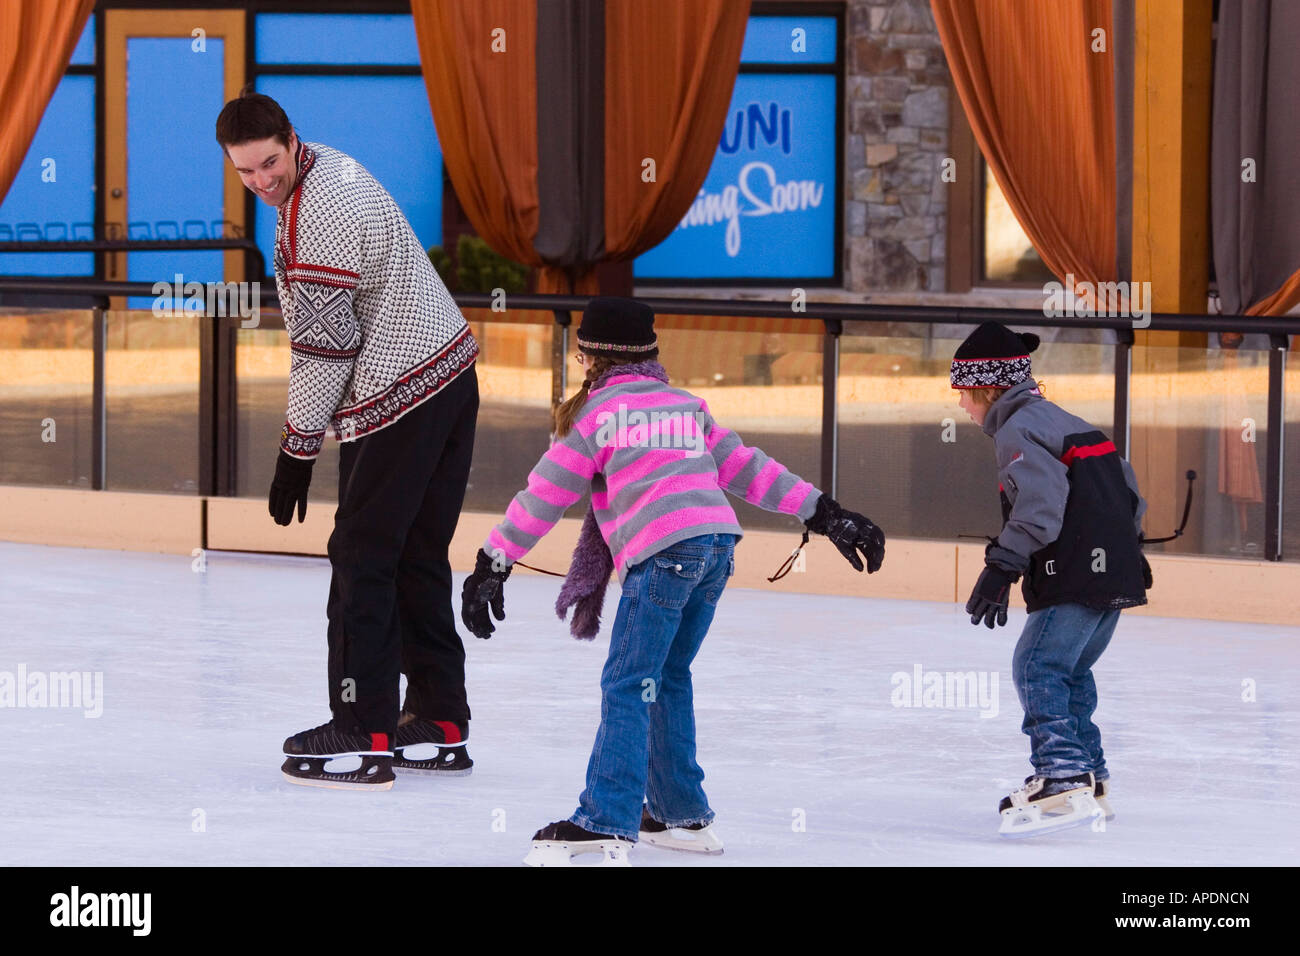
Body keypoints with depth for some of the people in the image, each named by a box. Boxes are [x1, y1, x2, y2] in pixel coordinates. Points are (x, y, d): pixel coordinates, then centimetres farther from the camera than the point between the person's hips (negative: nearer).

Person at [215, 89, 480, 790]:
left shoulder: (319, 213, -21)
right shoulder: (326, 168, 12)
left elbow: (324, 343, -20)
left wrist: (297, 451, -13)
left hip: (402, 395, -11)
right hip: (447, 370, 11)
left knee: (362, 554, -8)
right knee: (416, 555, 15)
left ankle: (363, 736, -8)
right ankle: (440, 726, 21)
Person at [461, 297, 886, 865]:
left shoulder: (598, 413, 7)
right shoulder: (687, 406, 25)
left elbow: (545, 495, 6)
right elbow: (746, 467, 22)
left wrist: (494, 563, 10)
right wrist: (824, 513, 24)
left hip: (662, 555, -7)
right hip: (718, 542, 7)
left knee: (627, 686, -10)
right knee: (668, 679, 19)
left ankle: (606, 823, -19)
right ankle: (683, 815, 22)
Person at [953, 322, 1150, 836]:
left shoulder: (1016, 431, -9)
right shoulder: (1063, 422, 21)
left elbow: (1041, 503, -24)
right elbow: (1127, 489, 26)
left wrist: (1002, 567, -26)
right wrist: (1126, 546, 37)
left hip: (1077, 578, -10)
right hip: (1116, 574, 10)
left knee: (1037, 667, -13)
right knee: (1068, 671, 21)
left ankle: (1063, 780, -26)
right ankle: (1088, 781, 26)